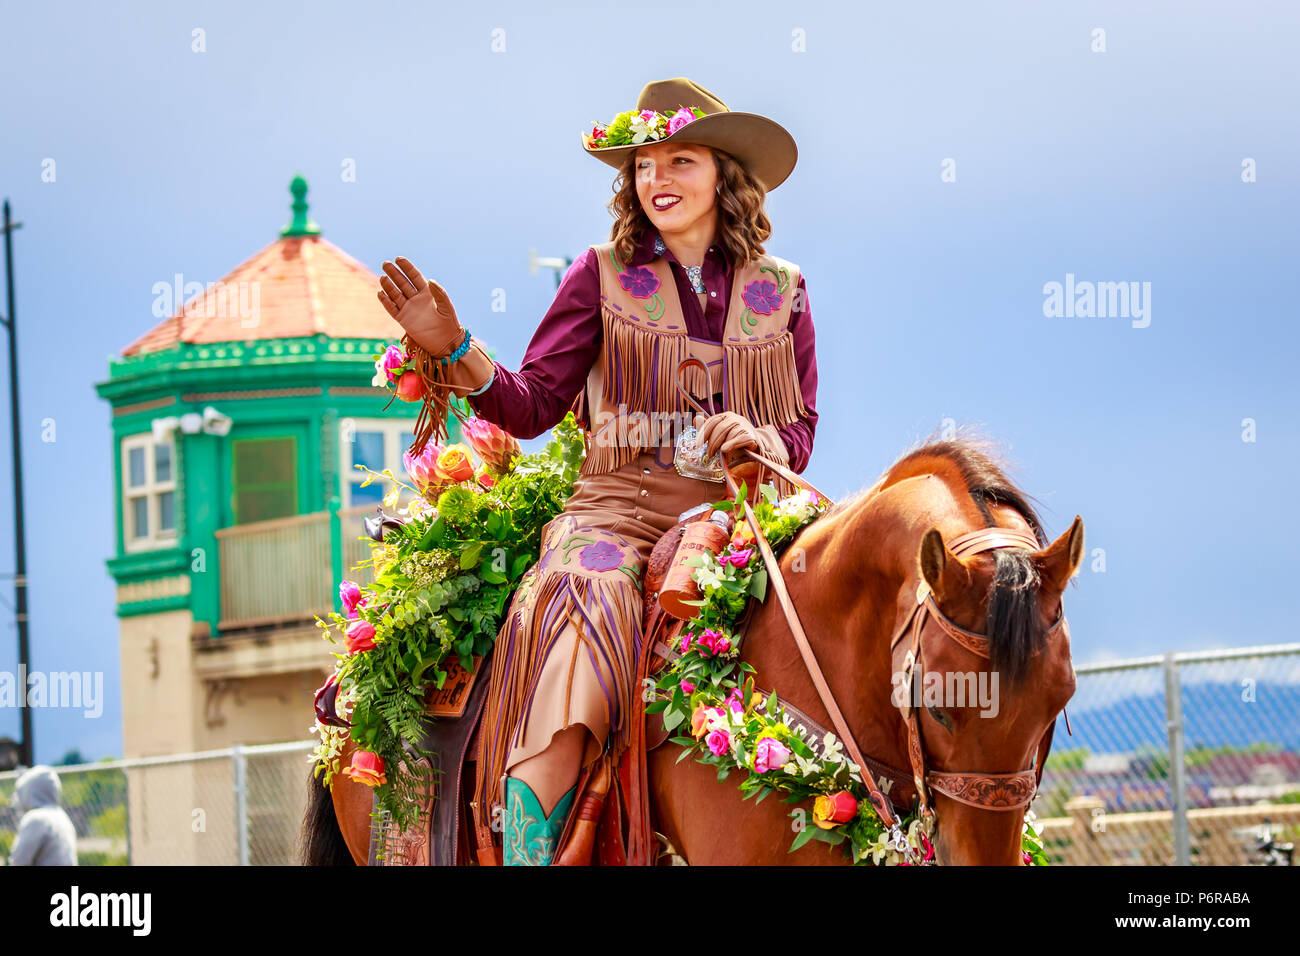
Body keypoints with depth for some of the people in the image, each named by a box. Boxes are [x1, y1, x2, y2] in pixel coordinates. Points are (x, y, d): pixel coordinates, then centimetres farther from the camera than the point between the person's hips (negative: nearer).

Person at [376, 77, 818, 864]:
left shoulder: (780, 291, 14)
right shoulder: (604, 276, 10)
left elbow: (802, 432, 13)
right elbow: (532, 406, 6)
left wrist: (759, 440, -10)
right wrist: (456, 353, -11)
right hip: (620, 508, -2)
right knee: (582, 598, -34)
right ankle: (528, 843, -39)